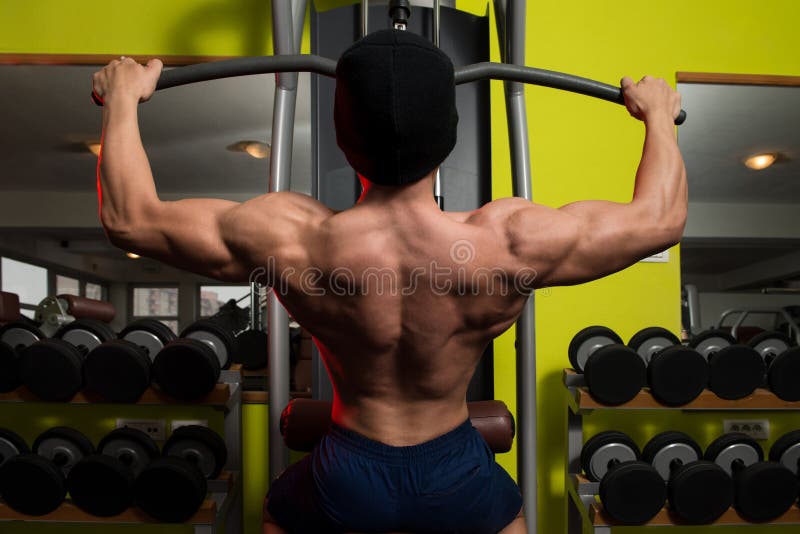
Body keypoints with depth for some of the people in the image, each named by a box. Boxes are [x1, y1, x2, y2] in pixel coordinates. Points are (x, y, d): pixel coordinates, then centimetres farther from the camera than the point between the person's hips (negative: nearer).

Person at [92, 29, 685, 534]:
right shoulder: (509, 243, -26)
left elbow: (129, 217, -11)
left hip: (347, 474, 0)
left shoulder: (292, 241, -26)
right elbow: (661, 218, -9)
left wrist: (122, 99, 3)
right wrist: (659, 115, 7)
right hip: (456, 472, 1)